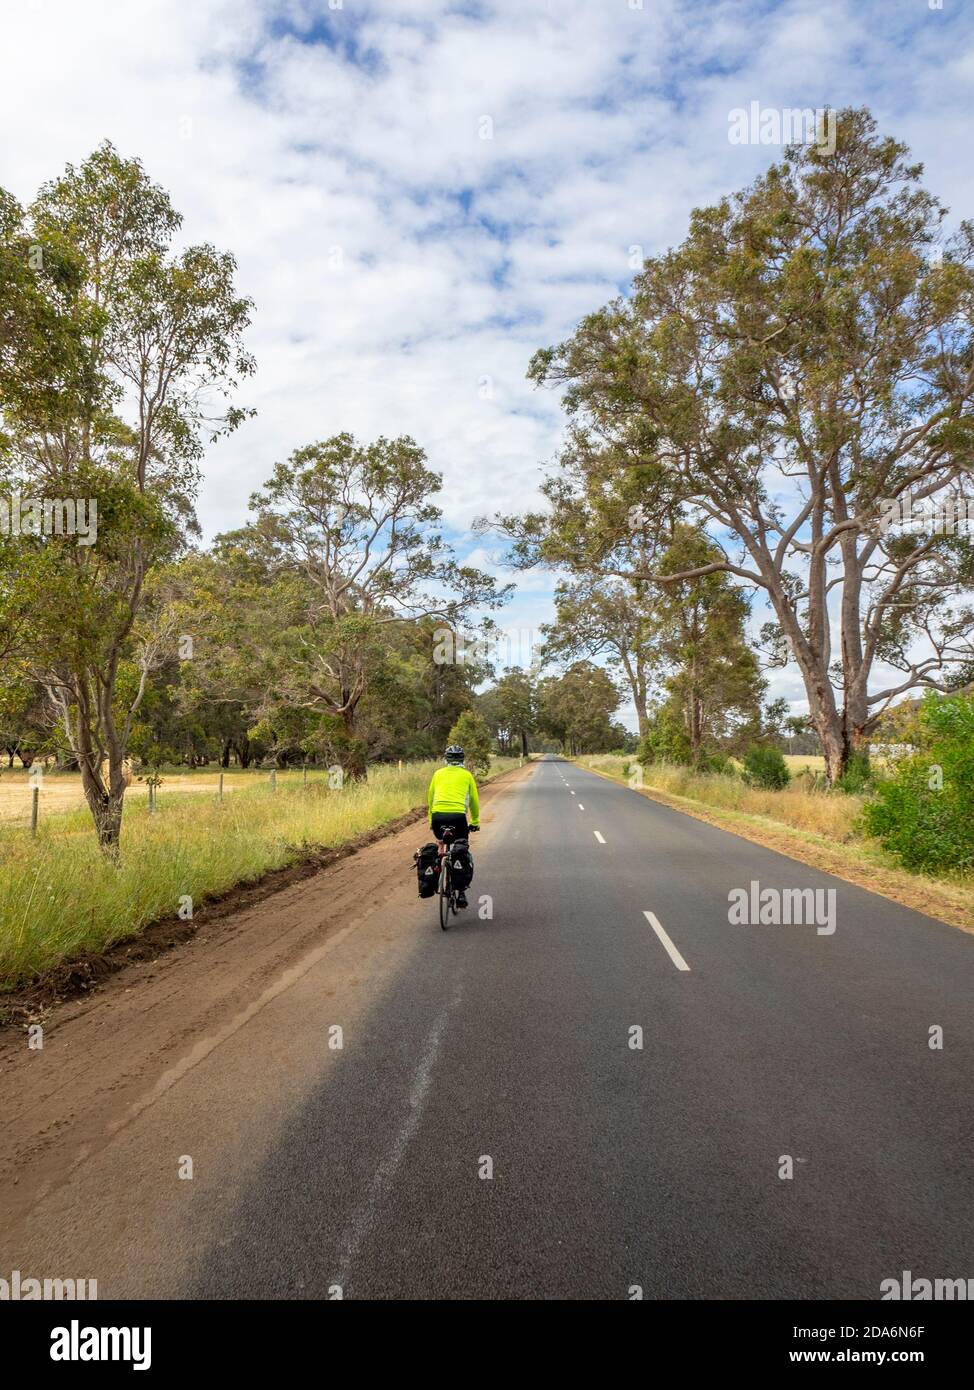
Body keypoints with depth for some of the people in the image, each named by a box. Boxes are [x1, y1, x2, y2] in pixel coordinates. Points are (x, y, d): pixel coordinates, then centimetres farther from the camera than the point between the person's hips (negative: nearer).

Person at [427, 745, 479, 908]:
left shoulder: (438, 773, 18)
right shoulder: (467, 775, 14)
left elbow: (430, 798, 21)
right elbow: (474, 800, 18)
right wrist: (475, 821, 30)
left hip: (438, 816, 1)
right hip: (458, 816, -1)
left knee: (440, 841, 33)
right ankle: (461, 894, 10)